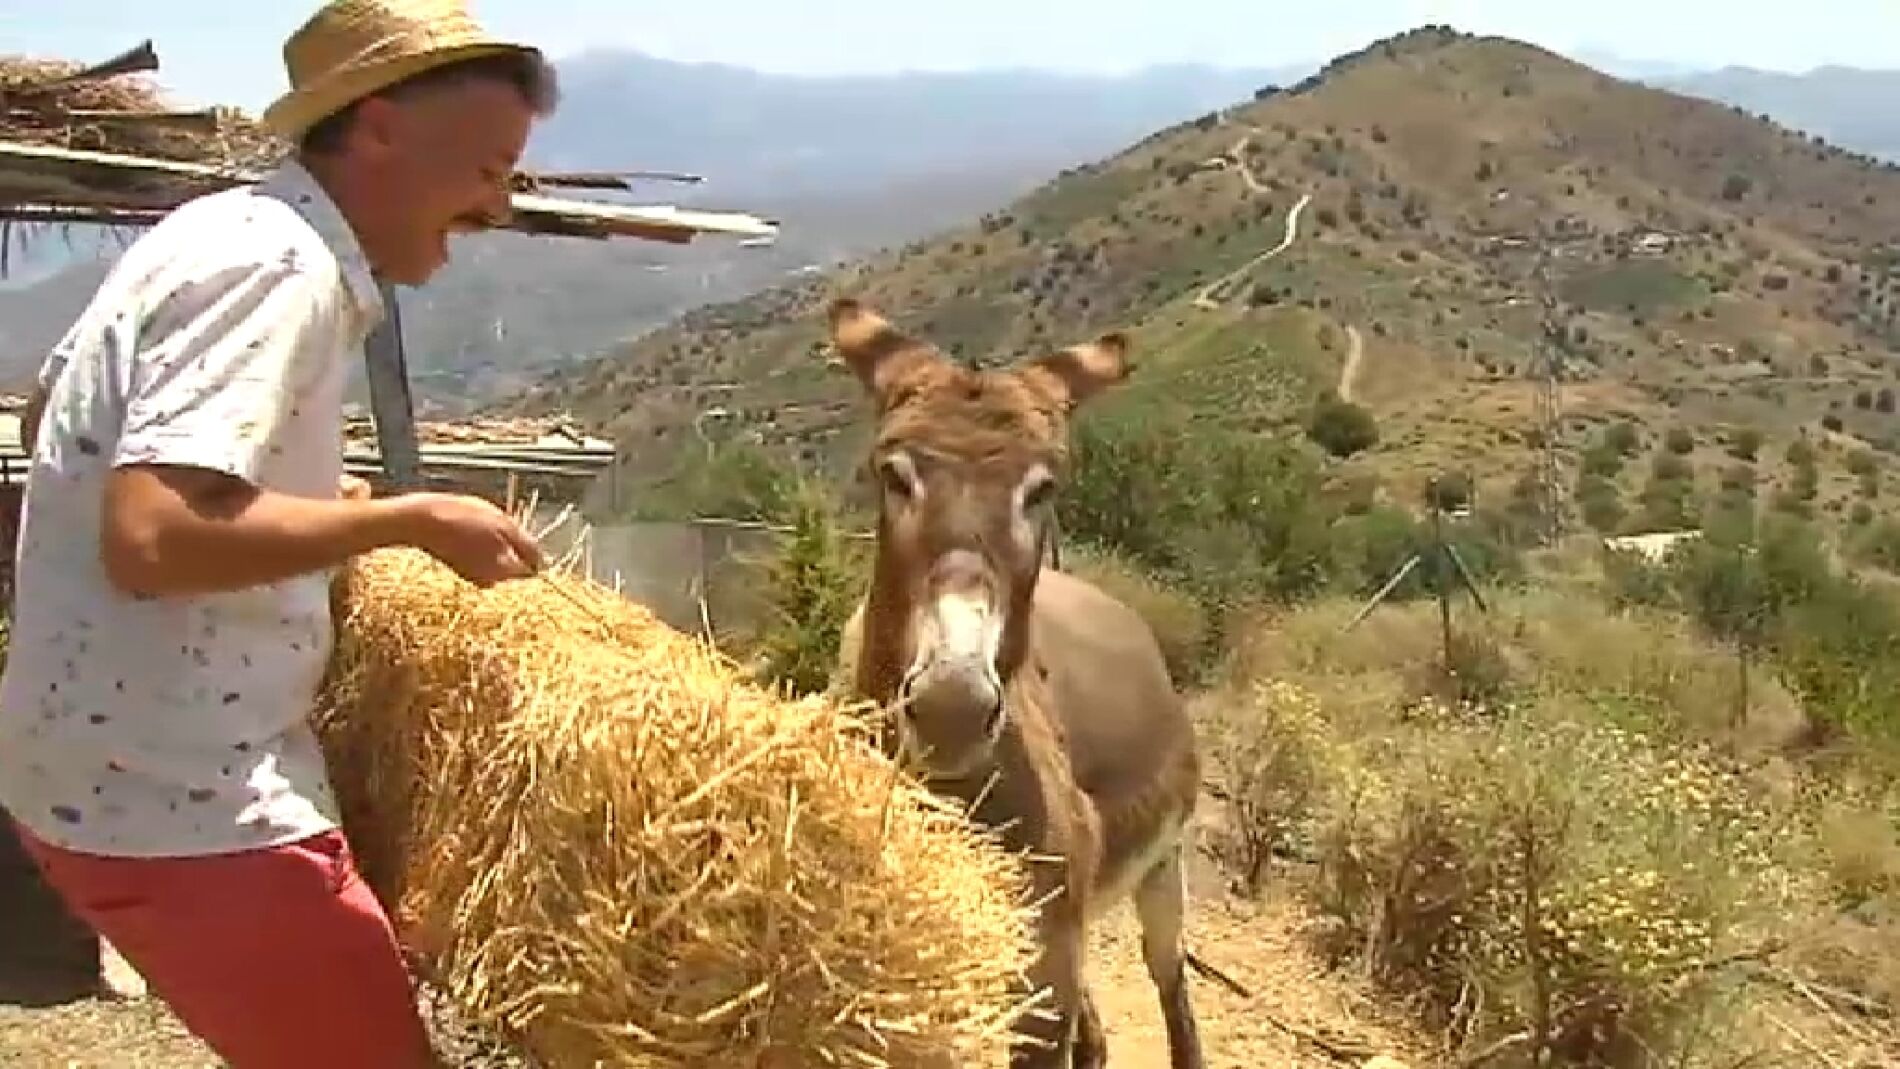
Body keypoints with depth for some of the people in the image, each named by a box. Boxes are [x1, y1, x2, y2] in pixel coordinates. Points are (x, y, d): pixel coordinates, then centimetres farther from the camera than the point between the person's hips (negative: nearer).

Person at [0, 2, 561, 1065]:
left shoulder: (226, 228, 12)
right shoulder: (281, 267, -19)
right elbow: (153, 537, -30)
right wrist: (412, 519, -20)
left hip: (121, 768, 10)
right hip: (178, 802, -10)